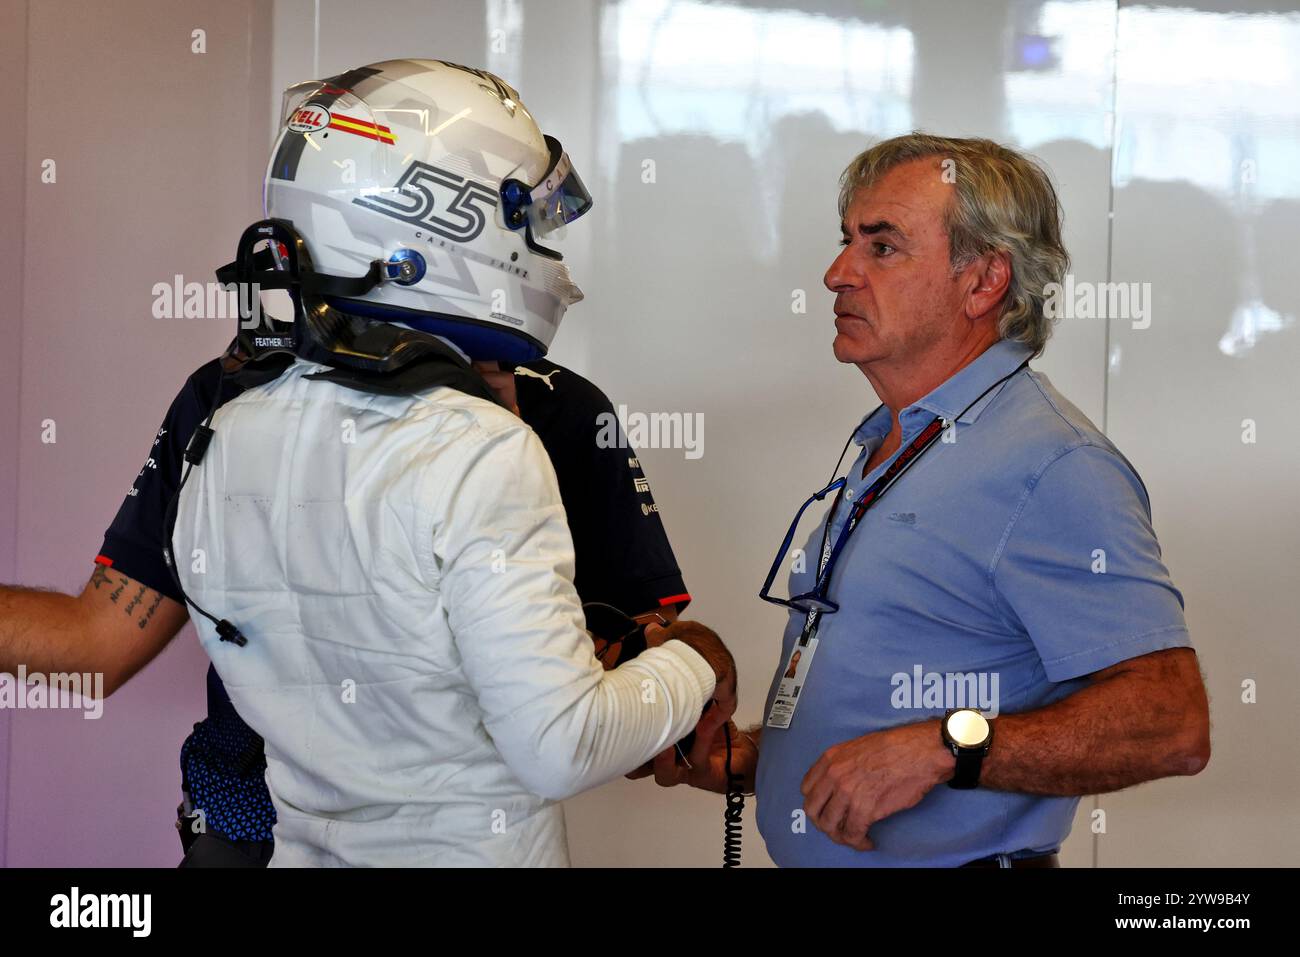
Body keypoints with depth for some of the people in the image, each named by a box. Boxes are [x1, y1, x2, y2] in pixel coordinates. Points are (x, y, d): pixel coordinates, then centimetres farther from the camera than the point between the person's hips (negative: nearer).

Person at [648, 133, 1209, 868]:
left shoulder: (1052, 465, -17)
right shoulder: (884, 454, 13)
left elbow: (1171, 723, -26)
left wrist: (945, 749, -30)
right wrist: (749, 756, 5)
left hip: (964, 860, -9)